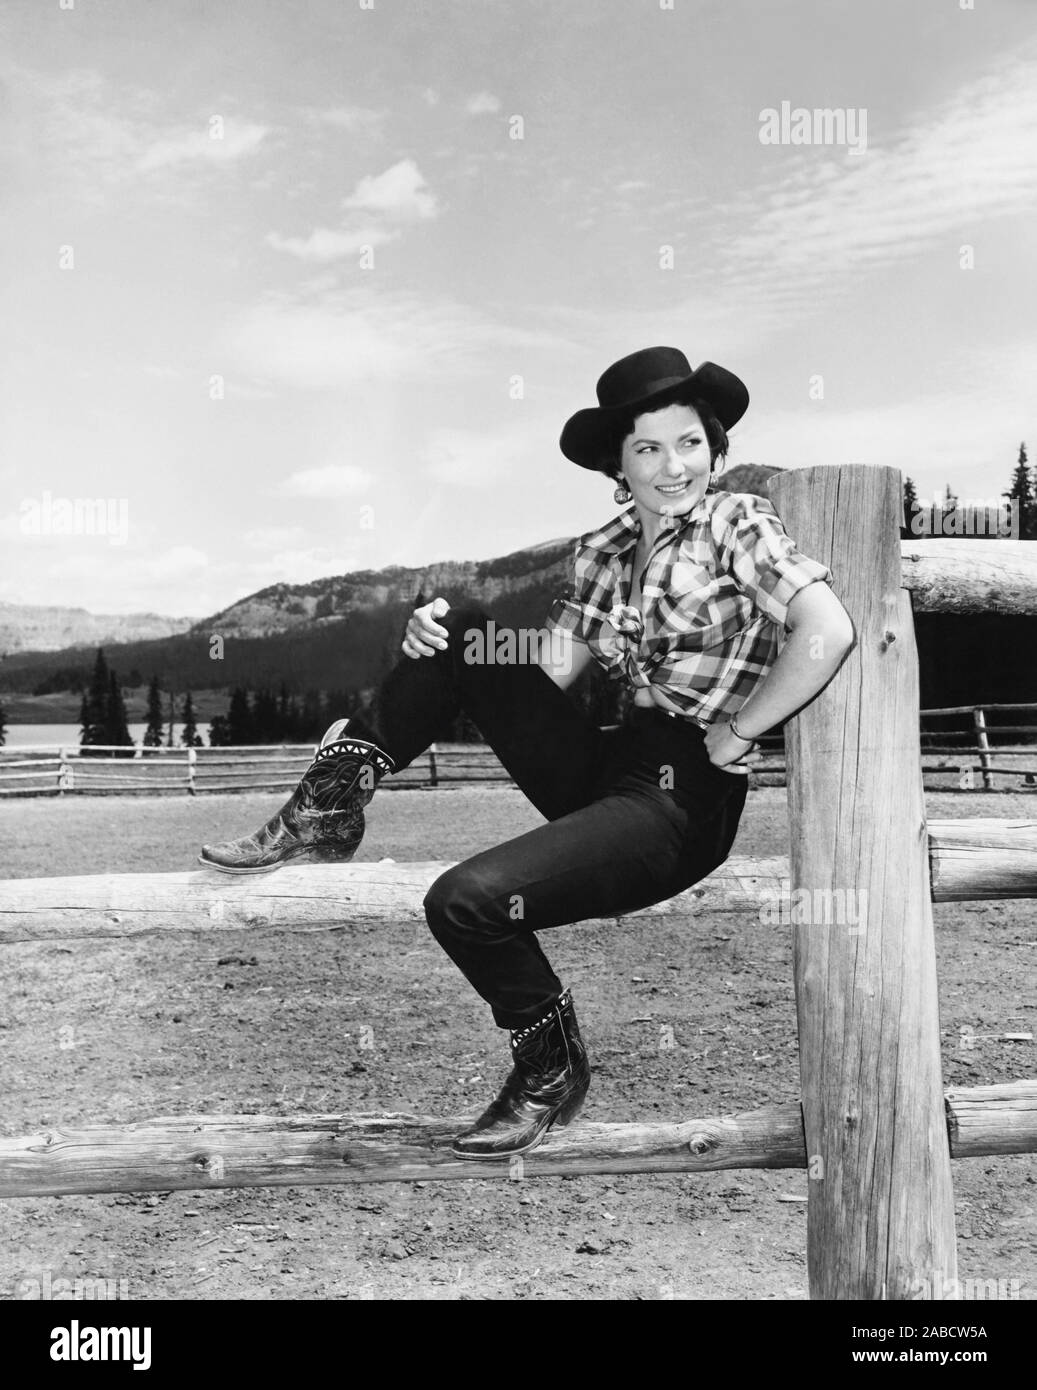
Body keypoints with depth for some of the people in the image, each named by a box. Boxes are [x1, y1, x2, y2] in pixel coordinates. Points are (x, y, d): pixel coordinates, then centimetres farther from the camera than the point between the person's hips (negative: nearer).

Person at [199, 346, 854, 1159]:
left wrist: (734, 736, -15)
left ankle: (552, 1069, 5)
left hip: (686, 800, -7)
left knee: (467, 900, -24)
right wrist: (447, 638, -6)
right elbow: (546, 675, 10)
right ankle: (327, 815, 3)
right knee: (458, 629, 0)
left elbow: (828, 633, -21)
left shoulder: (738, 524, -6)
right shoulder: (603, 552, 13)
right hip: (606, 768, 7)